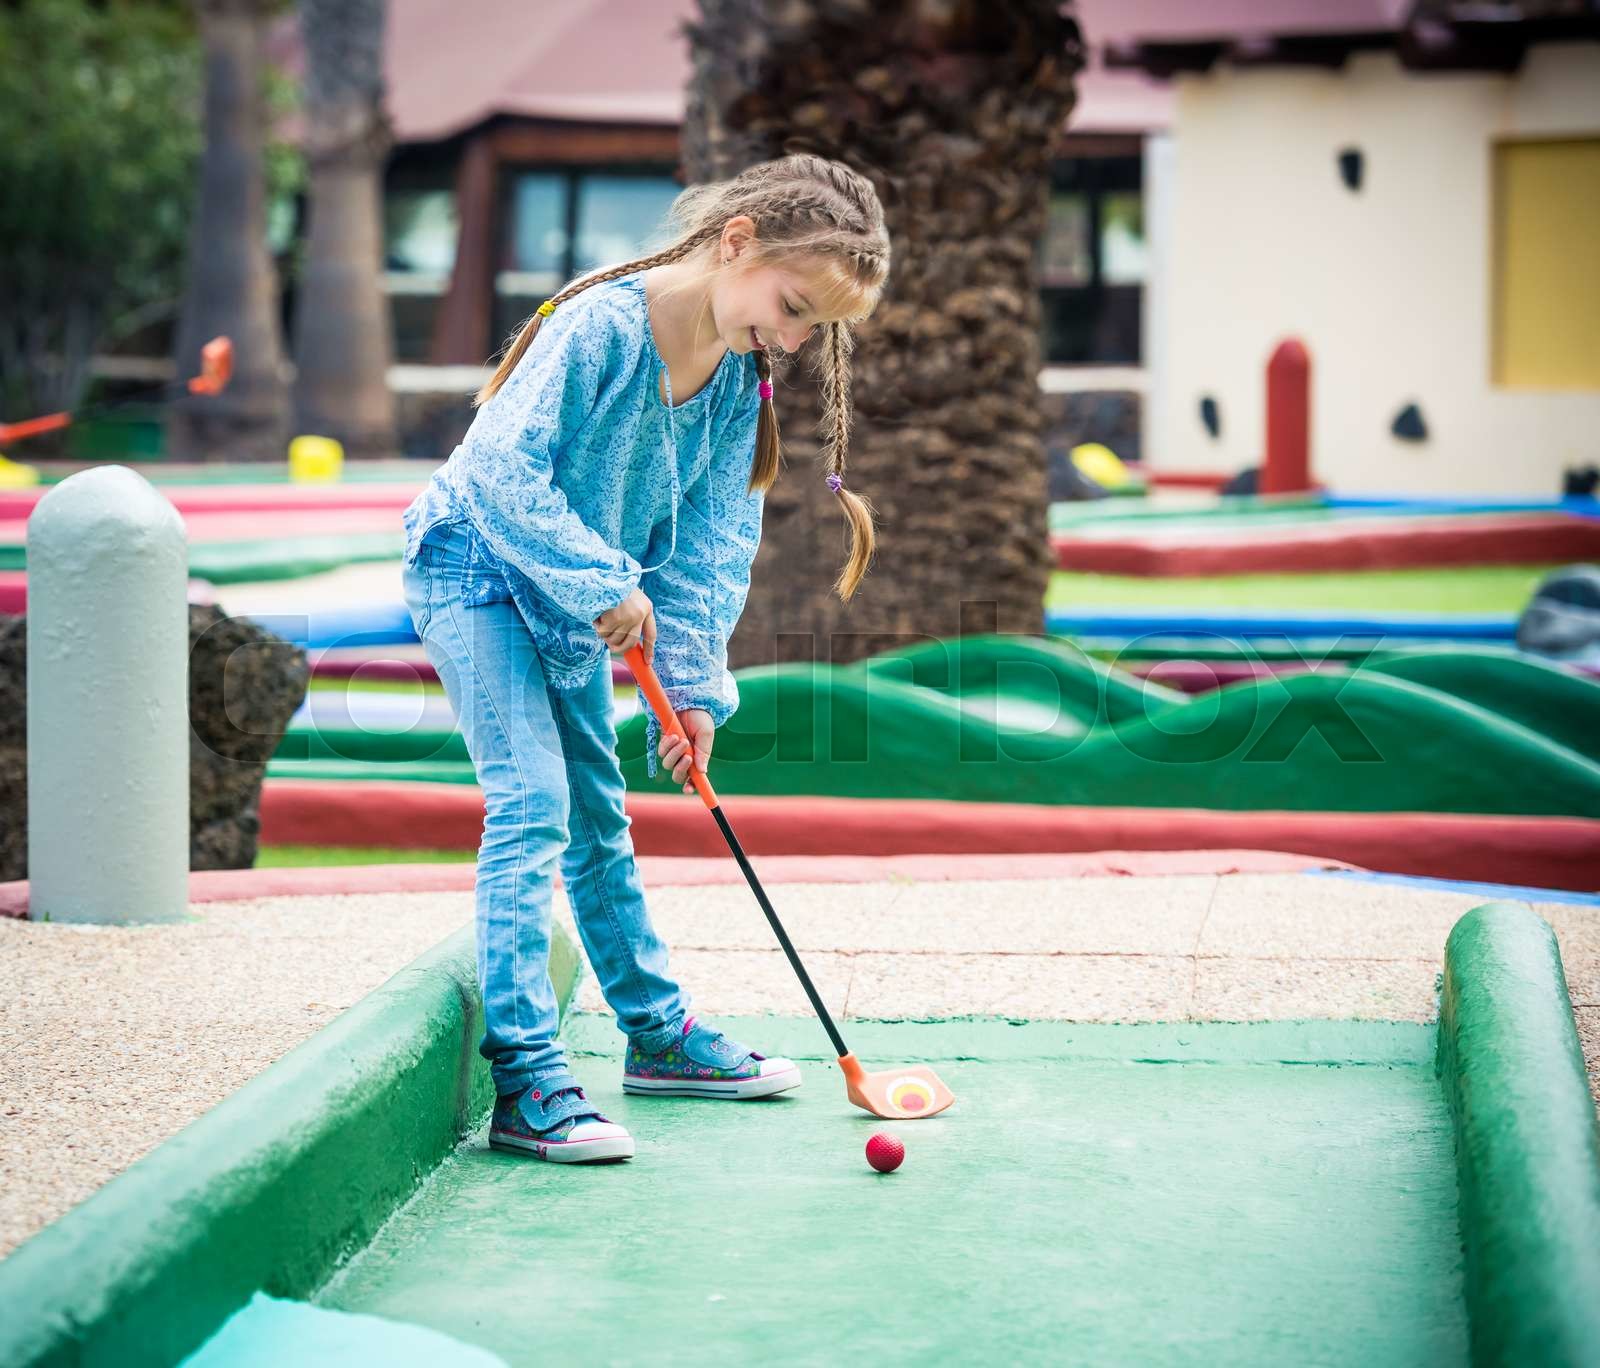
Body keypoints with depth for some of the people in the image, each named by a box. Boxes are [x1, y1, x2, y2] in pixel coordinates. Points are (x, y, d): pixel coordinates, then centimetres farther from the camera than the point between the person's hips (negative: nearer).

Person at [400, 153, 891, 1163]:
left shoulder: (742, 379, -5)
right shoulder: (600, 325, -28)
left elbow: (709, 542, -3)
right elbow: (503, 466, -33)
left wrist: (693, 685, -10)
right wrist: (605, 585, -30)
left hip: (581, 600, 8)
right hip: (477, 569, -8)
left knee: (598, 813, 18)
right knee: (531, 804, -17)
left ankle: (658, 1030, 30)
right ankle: (525, 1078, -19)